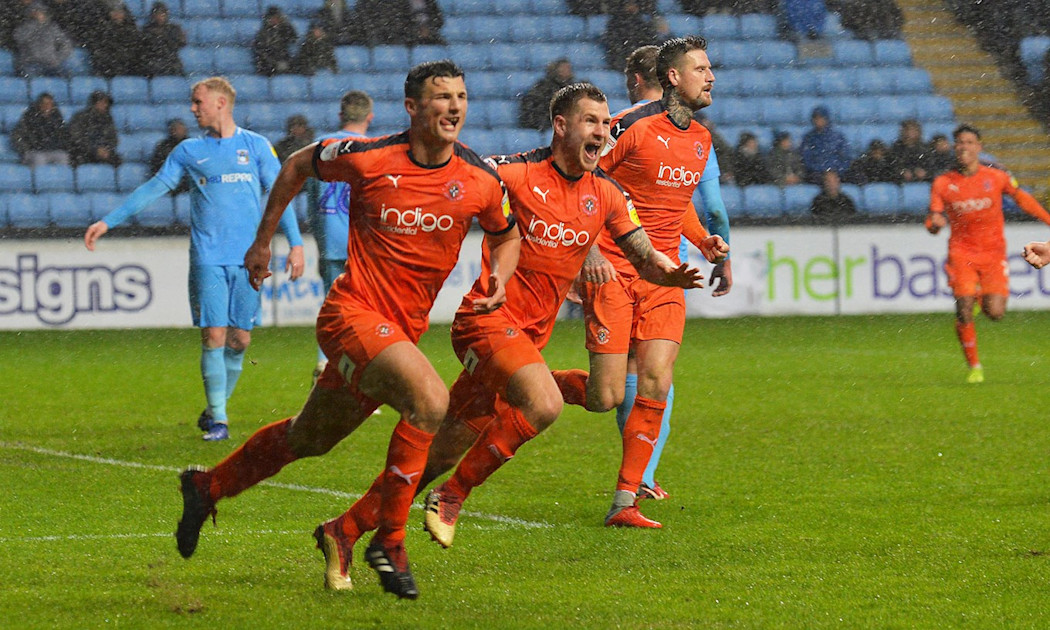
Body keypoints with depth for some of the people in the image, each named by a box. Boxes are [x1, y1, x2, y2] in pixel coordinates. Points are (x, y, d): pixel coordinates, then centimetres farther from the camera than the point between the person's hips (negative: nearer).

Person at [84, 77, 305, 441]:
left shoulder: (256, 145, 6)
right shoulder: (189, 151, 9)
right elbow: (153, 188, 10)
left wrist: (295, 242, 0)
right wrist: (108, 221, 4)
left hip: (248, 258, 0)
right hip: (207, 257, 0)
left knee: (239, 339, 1)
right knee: (213, 335, -9)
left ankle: (216, 408, 19)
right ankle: (217, 420, -4)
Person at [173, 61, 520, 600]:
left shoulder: (481, 181, -2)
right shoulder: (368, 158, -12)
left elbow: (506, 235, 18)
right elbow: (298, 165, 8)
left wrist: (500, 279, -3)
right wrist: (263, 241, 13)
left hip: (403, 329, 6)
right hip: (353, 313, -6)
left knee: (310, 438, 19)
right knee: (430, 400, -28)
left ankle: (207, 487, 42)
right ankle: (389, 541, -17)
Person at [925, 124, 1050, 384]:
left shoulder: (996, 177, -4)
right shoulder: (942, 184, -3)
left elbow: (1022, 199, 13)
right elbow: (932, 224, -3)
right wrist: (935, 223, -27)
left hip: (994, 252, 0)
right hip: (962, 252, 0)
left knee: (995, 313, -9)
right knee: (964, 311, -14)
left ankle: (982, 296, 29)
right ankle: (974, 367, 3)